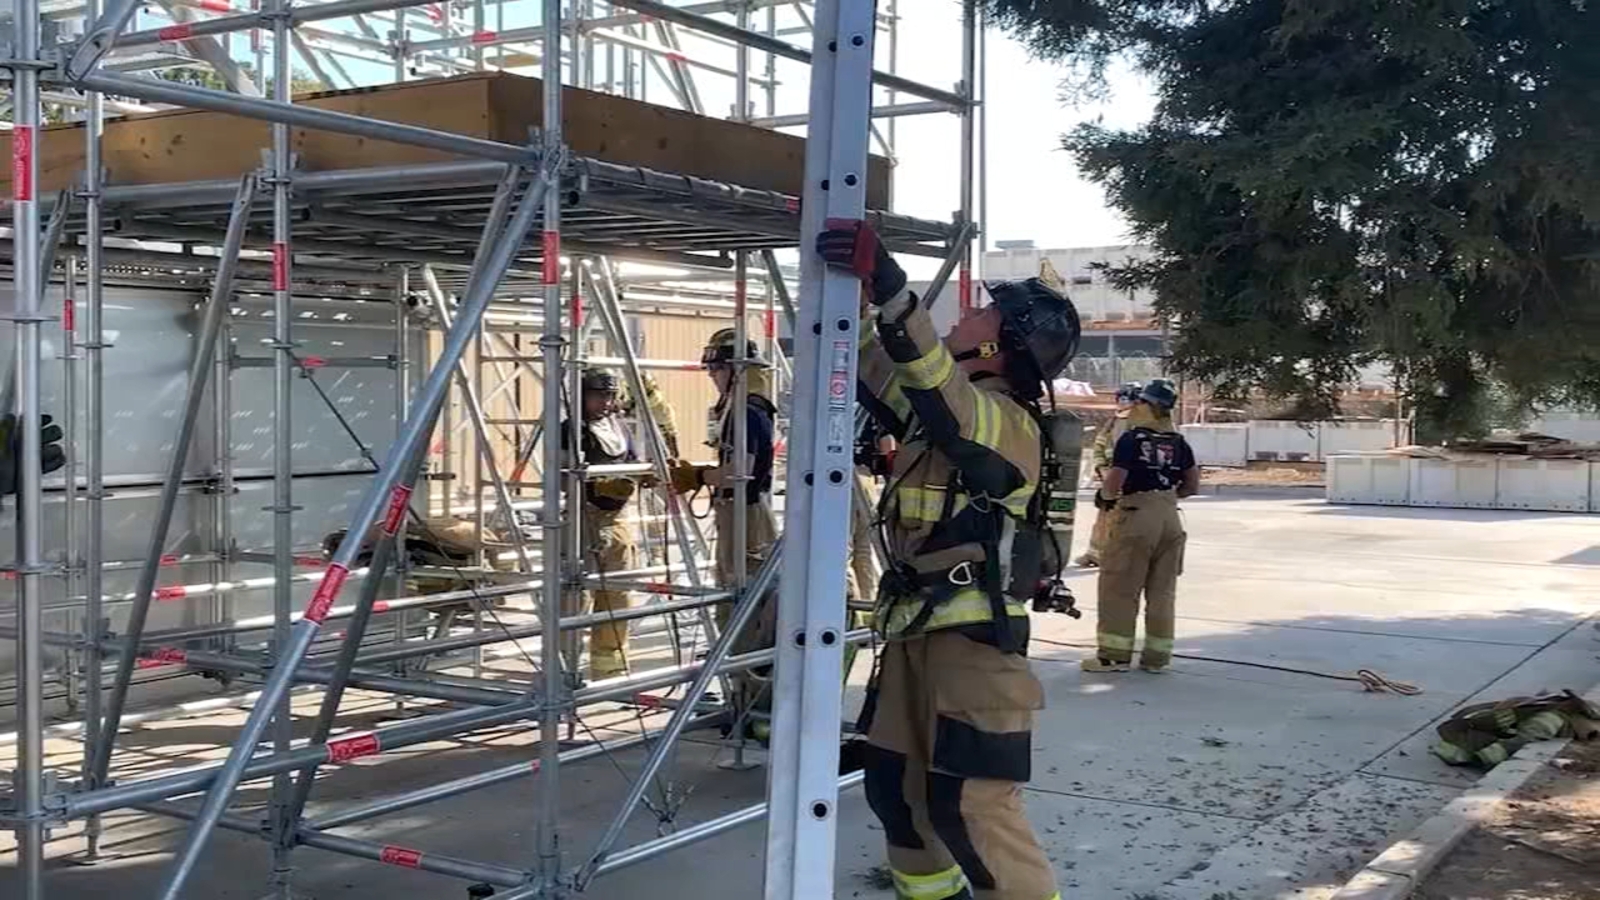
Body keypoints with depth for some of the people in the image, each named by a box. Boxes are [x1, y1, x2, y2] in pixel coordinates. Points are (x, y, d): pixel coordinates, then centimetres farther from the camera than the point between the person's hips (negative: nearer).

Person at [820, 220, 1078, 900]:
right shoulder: (941, 410, 14)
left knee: (970, 806, -12)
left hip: (972, 638, -9)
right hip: (913, 630, 9)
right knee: (894, 784, 16)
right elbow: (877, 364, 20)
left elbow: (936, 385, -33)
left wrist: (890, 289, -43)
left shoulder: (1008, 423, -14)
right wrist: (850, 287, 11)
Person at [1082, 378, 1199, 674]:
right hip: (1170, 517, 6)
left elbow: (1113, 483, -17)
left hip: (1136, 517, -6)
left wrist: (1104, 497, 3)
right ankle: (1157, 656, 15)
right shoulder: (1178, 443, 7)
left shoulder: (1131, 439, -11)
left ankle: (1115, 654, 4)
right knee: (1162, 590, 11)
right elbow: (1192, 485, 10)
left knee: (1119, 588, 2)